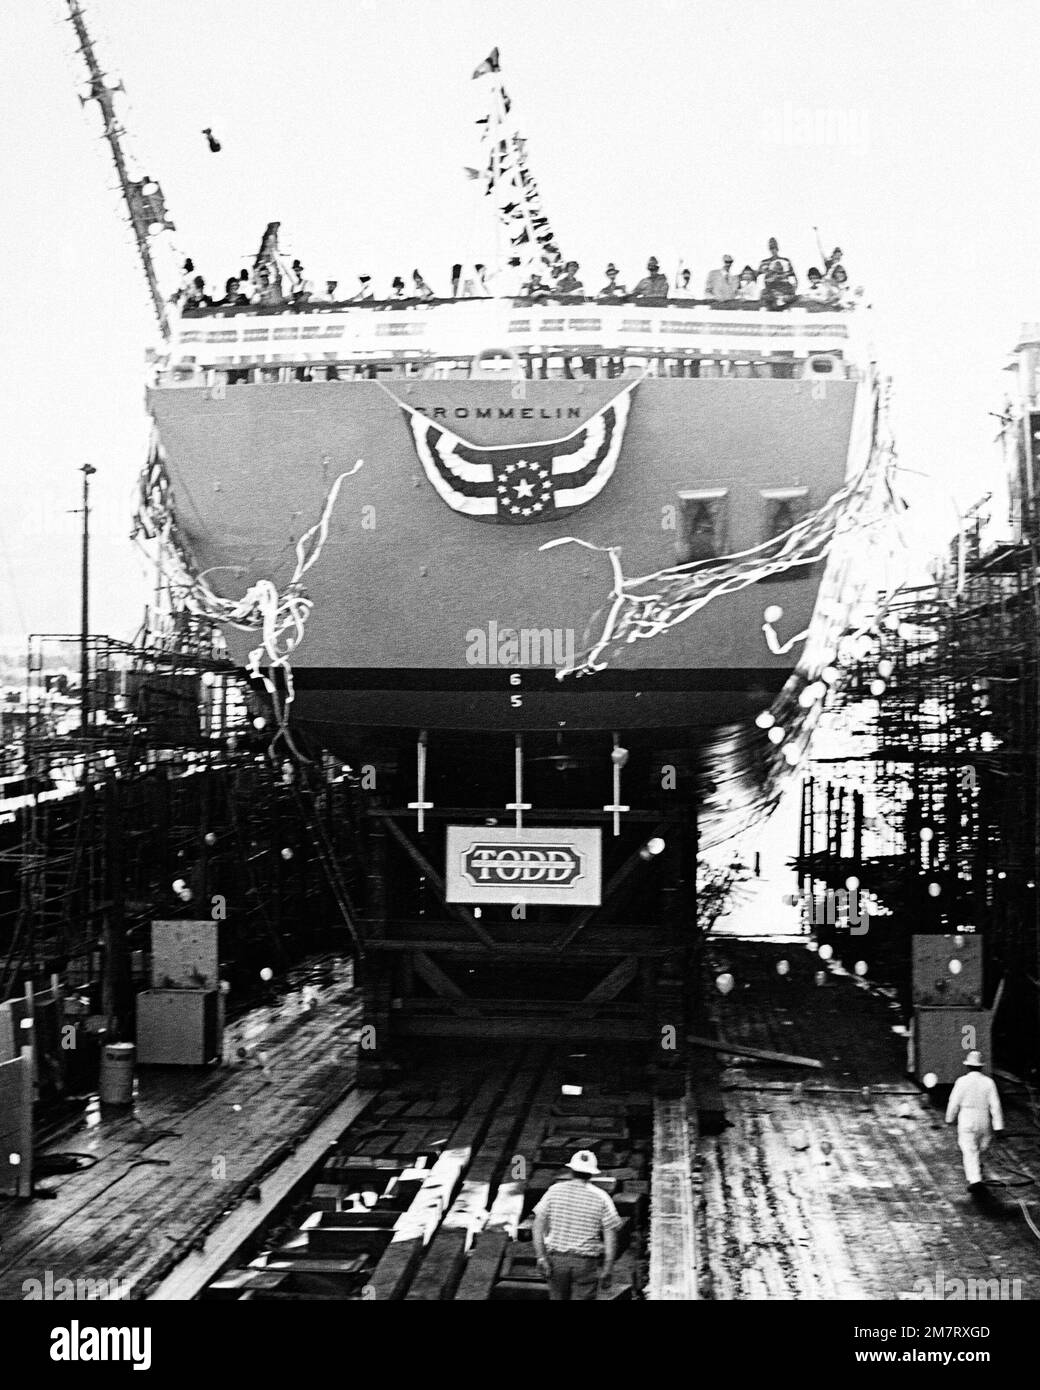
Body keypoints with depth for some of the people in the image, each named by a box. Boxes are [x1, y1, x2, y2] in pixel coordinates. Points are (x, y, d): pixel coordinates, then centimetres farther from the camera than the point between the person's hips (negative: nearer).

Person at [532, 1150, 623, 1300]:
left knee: (557, 1299, 16)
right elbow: (610, 1235, -5)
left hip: (557, 1259, 2)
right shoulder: (601, 1197, -1)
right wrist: (607, 1269, -1)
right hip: (586, 1262, -2)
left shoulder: (555, 1191, 2)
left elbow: (538, 1226, -3)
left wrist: (541, 1256, -5)